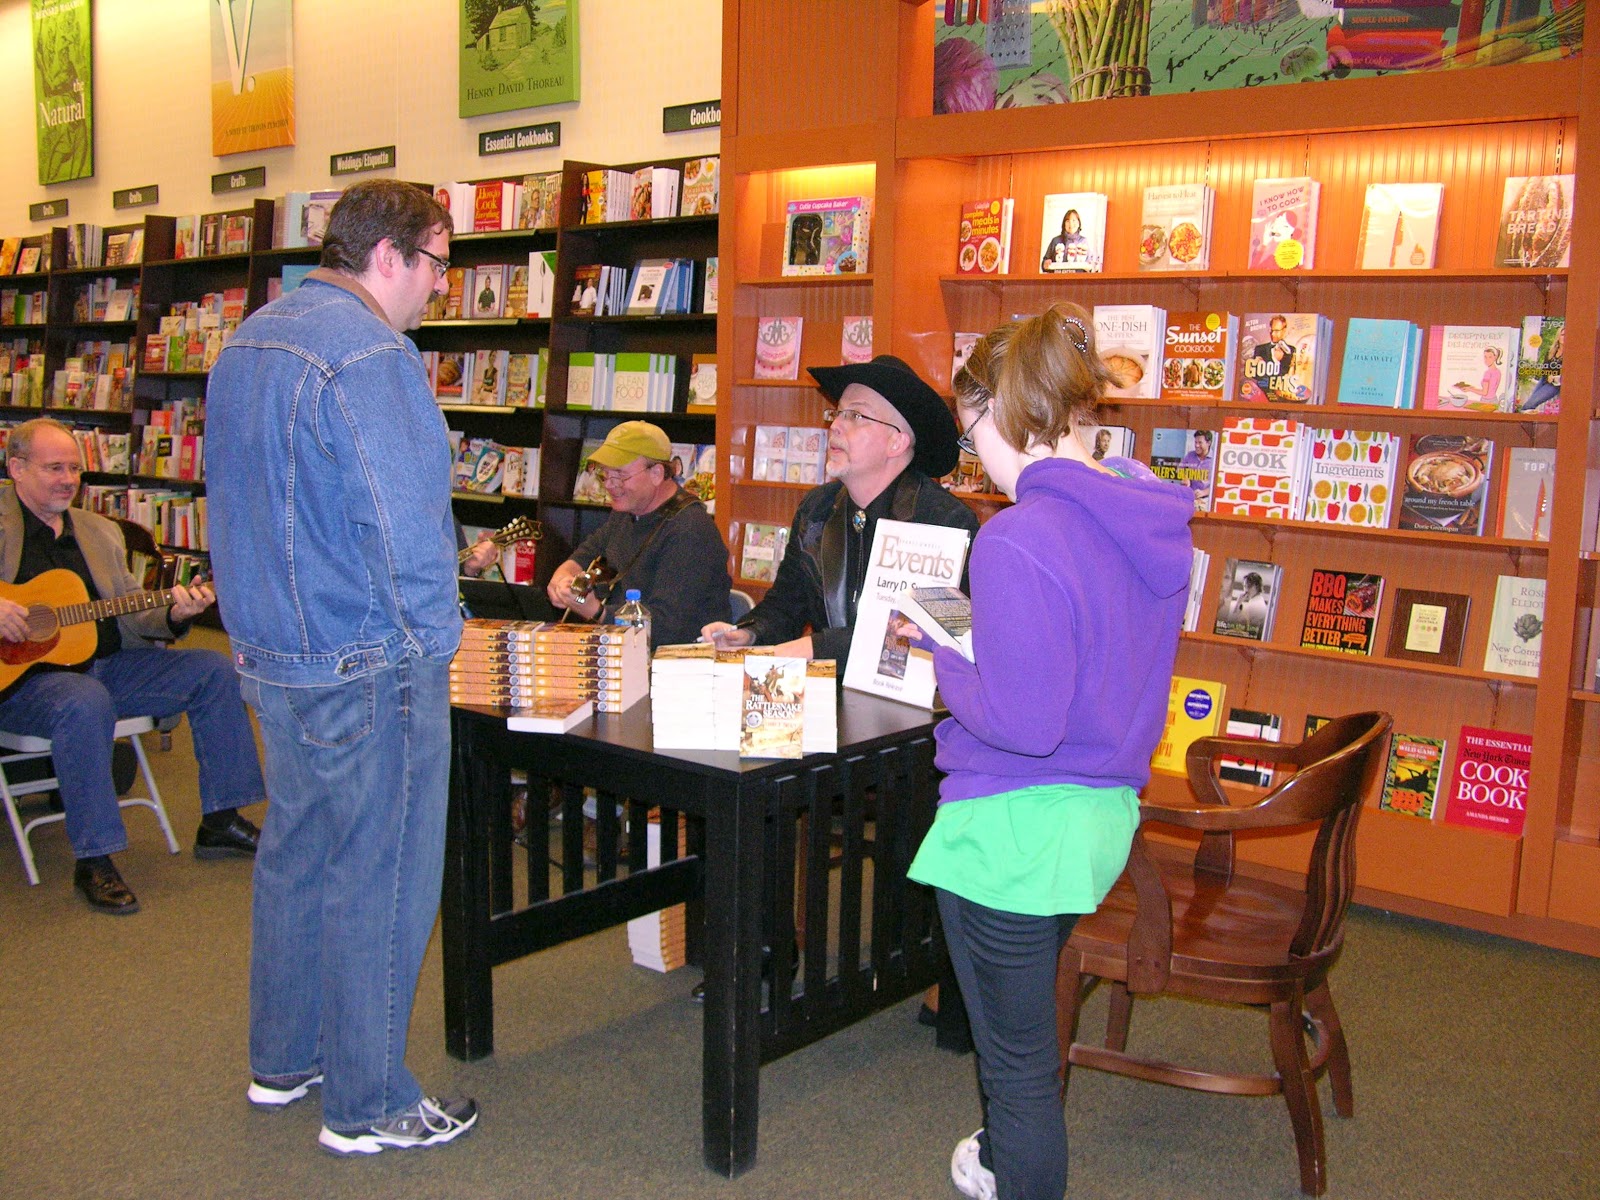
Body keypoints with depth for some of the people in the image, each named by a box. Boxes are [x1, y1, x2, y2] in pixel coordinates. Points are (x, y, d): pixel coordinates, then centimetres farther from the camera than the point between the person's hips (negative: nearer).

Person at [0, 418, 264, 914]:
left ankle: (219, 823, 2)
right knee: (88, 702, -38)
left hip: (106, 665, 7)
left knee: (214, 669, -4)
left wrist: (173, 614, -7)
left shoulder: (101, 532, 17)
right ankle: (93, 862, -25)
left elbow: (132, 611, 15)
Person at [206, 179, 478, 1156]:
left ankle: (284, 1059, 36)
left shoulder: (247, 343, 12)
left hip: (268, 651, 10)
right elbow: (407, 526, -25)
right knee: (378, 881, 3)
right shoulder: (370, 355, -20)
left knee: (296, 854, 21)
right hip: (366, 667, -10)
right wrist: (434, 640, -12)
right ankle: (368, 1105, 16)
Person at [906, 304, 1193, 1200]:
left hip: (1018, 827, -10)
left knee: (1018, 1054, 10)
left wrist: (939, 658, -9)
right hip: (1104, 812, 10)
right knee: (1028, 1022, 32)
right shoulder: (1153, 521, 2)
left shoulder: (1020, 540, -25)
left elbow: (1022, 722, -25)